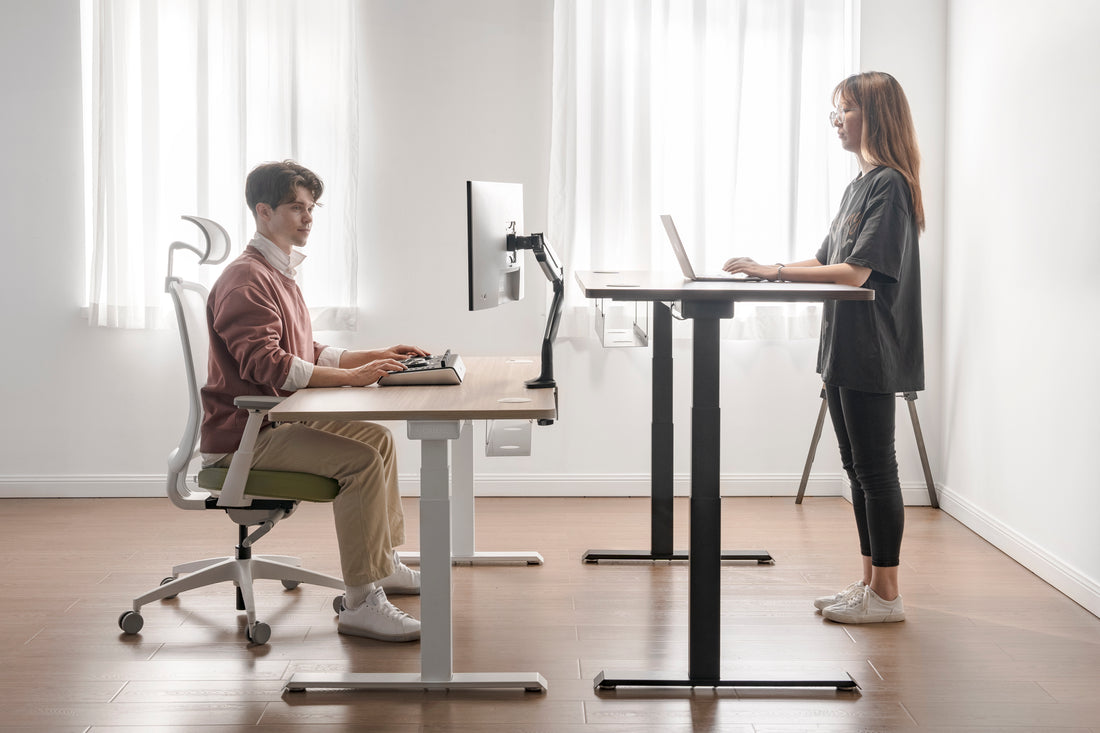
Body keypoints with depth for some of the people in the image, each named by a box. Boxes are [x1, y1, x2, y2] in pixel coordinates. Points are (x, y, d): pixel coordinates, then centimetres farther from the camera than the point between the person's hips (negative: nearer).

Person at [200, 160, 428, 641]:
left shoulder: (279, 274, 20)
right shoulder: (245, 281, -15)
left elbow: (308, 355, 23)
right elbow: (268, 365, -27)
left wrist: (375, 357, 12)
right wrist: (351, 377, -29)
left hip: (278, 418, 11)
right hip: (242, 434, -11)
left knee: (377, 438, 13)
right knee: (360, 458, -25)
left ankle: (383, 564, 24)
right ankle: (361, 604, -25)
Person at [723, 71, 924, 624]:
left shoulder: (889, 184, -13)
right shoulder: (858, 185, 16)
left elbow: (855, 272, -21)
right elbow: (826, 261, 20)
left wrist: (775, 272, -18)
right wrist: (767, 271, 6)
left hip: (873, 354, -10)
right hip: (845, 350, 10)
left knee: (875, 469, -4)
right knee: (857, 468, 13)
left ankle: (886, 596, 3)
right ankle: (870, 583, 21)